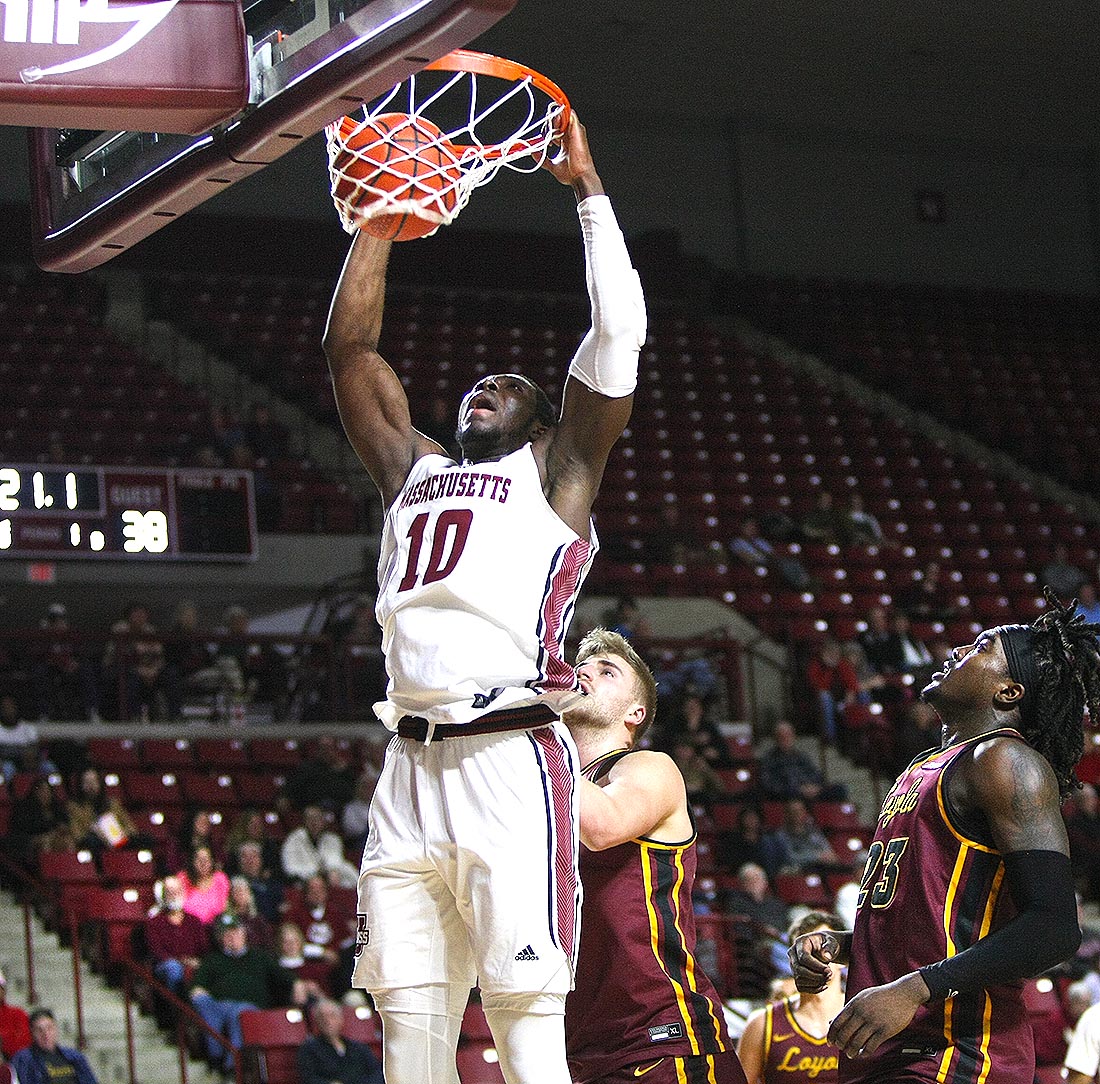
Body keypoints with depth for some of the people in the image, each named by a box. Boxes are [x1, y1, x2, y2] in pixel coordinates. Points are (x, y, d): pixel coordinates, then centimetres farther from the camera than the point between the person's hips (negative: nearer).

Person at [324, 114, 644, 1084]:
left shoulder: (554, 476, 12)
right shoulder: (415, 470, 25)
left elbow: (618, 334, 3)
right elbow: (350, 346, 24)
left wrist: (588, 188, 8)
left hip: (510, 759, -5)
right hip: (411, 769, 5)